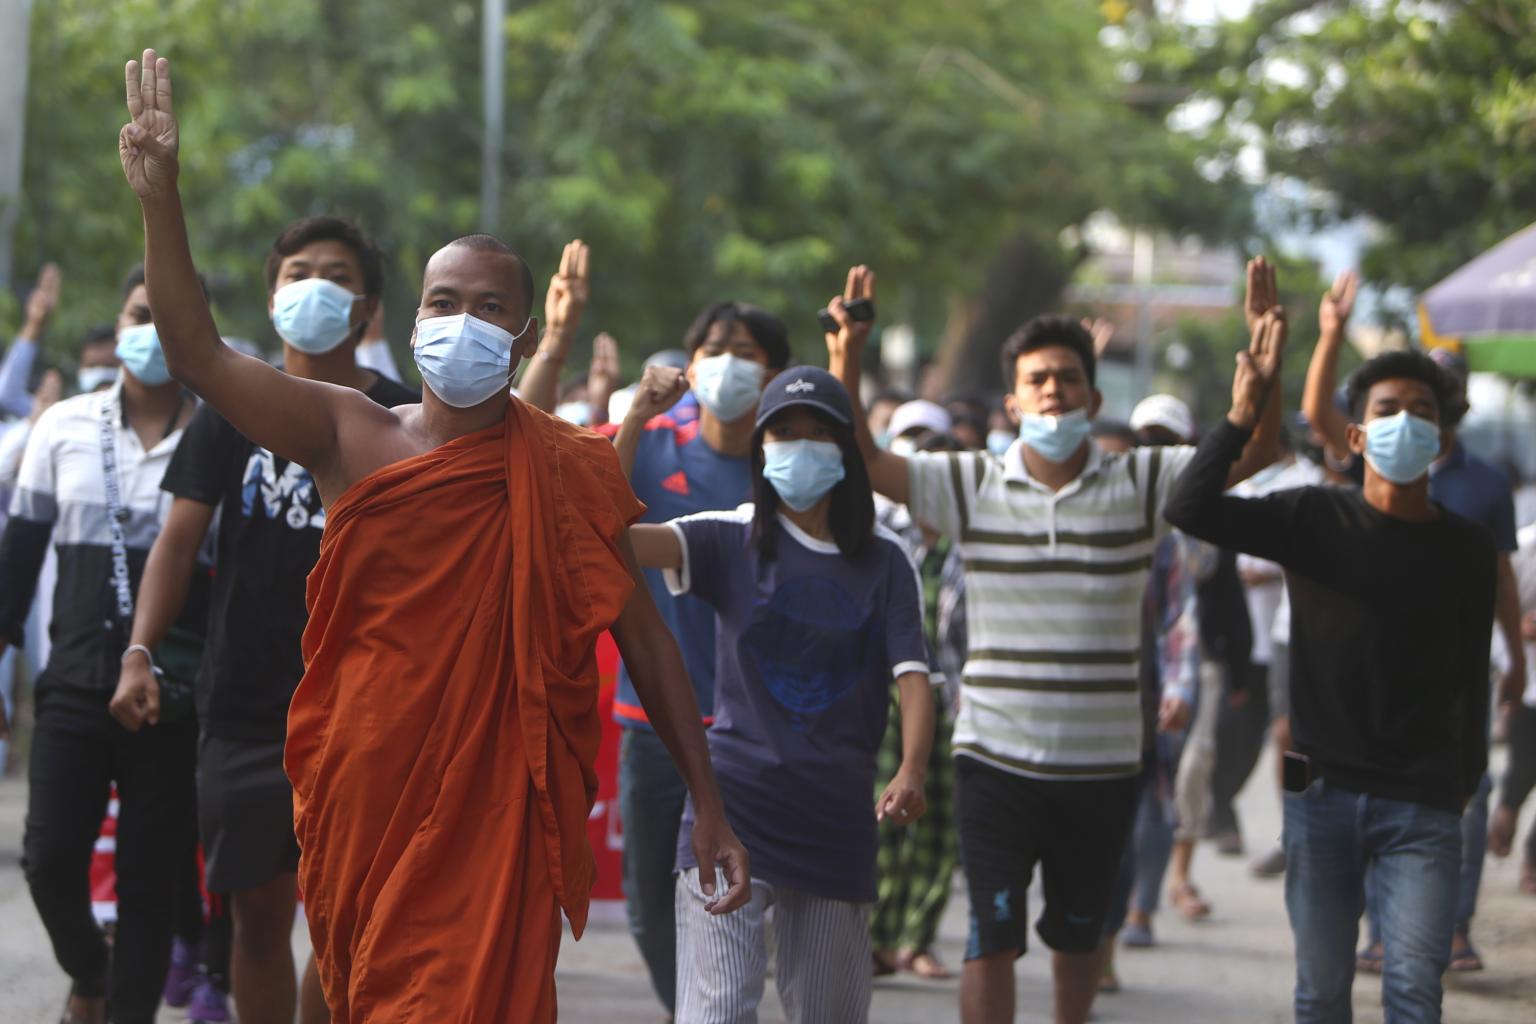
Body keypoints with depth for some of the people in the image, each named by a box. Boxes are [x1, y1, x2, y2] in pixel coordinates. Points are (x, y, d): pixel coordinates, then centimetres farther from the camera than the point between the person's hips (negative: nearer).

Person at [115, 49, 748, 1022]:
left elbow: (645, 638, 3)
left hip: (494, 816, -2)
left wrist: (709, 806, 1)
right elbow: (198, 352, -9)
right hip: (362, 811, 2)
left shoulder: (571, 472, -1)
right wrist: (161, 198, -22)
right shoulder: (354, 437, 1)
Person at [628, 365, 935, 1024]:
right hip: (735, 802, -2)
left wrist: (911, 773, -23)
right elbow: (625, 538, -16)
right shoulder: (732, 540, 1)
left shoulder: (884, 561, 6)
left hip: (837, 817, 2)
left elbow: (912, 674, -3)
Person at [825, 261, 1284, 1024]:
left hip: (1102, 765, 1)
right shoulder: (971, 487, 0)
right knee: (993, 938, -2)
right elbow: (861, 459, -4)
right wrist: (846, 358, -17)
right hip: (996, 759, -1)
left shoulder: (1141, 484, 0)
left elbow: (1252, 451, -4)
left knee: (1078, 935, 16)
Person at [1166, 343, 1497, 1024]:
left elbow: (1470, 677, 8)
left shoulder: (1467, 549, 3)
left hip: (1424, 803, 0)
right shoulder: (1312, 520, 0)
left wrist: (1467, 779, 5)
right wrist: (1244, 412, -18)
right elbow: (1189, 510, -10)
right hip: (1323, 789, 0)